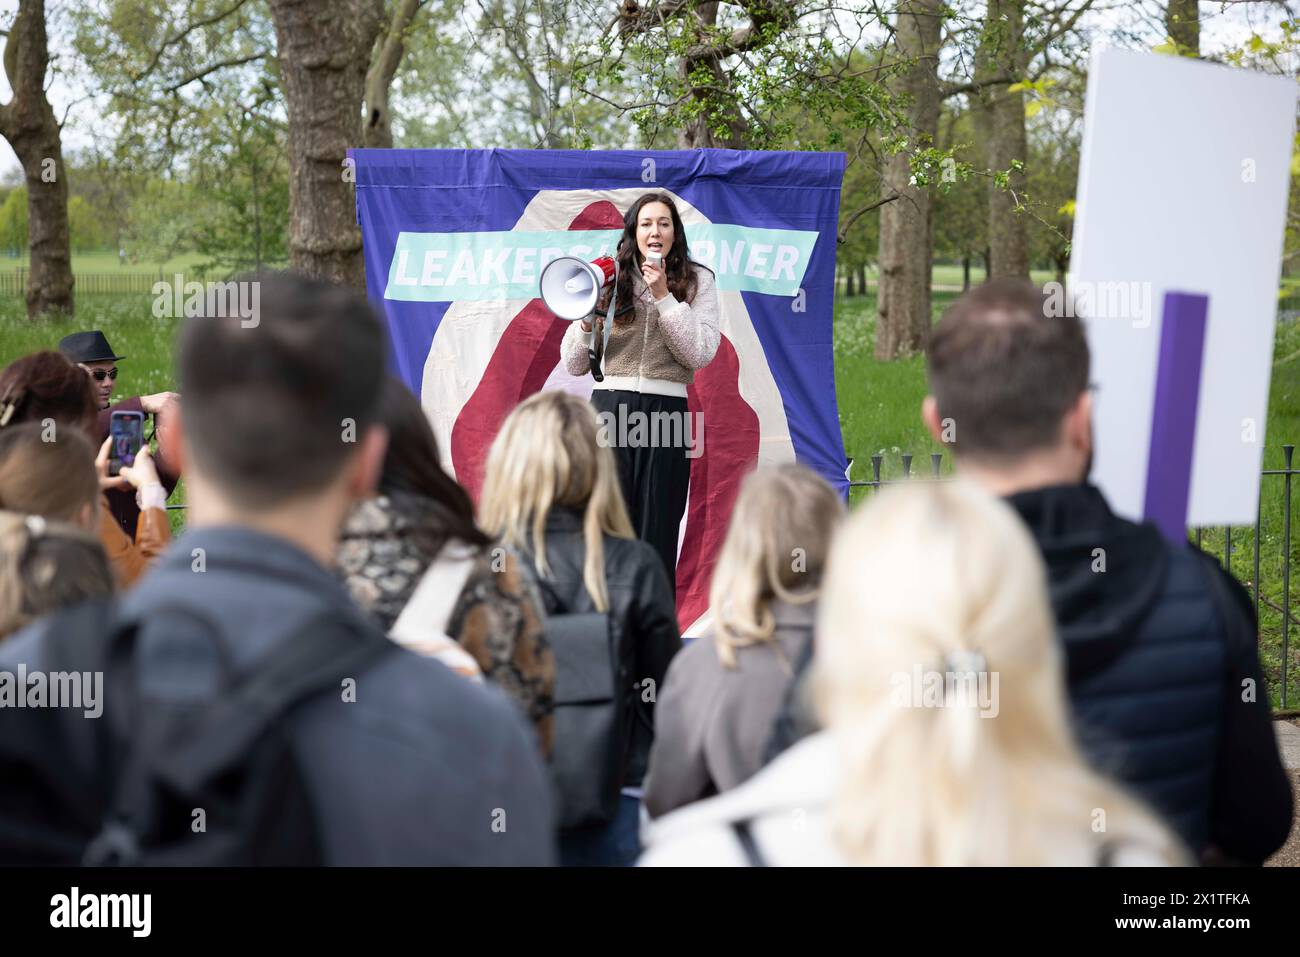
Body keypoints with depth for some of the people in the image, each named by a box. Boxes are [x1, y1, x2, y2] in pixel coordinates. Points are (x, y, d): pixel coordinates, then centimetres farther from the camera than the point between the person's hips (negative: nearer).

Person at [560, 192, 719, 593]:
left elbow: (700, 354, -6)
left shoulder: (697, 281, 8)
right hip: (610, 407, 1)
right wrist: (587, 323, -8)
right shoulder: (609, 279, 9)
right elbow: (574, 365, 11)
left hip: (667, 410, -1)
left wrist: (663, 296, -9)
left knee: (658, 530, 1)